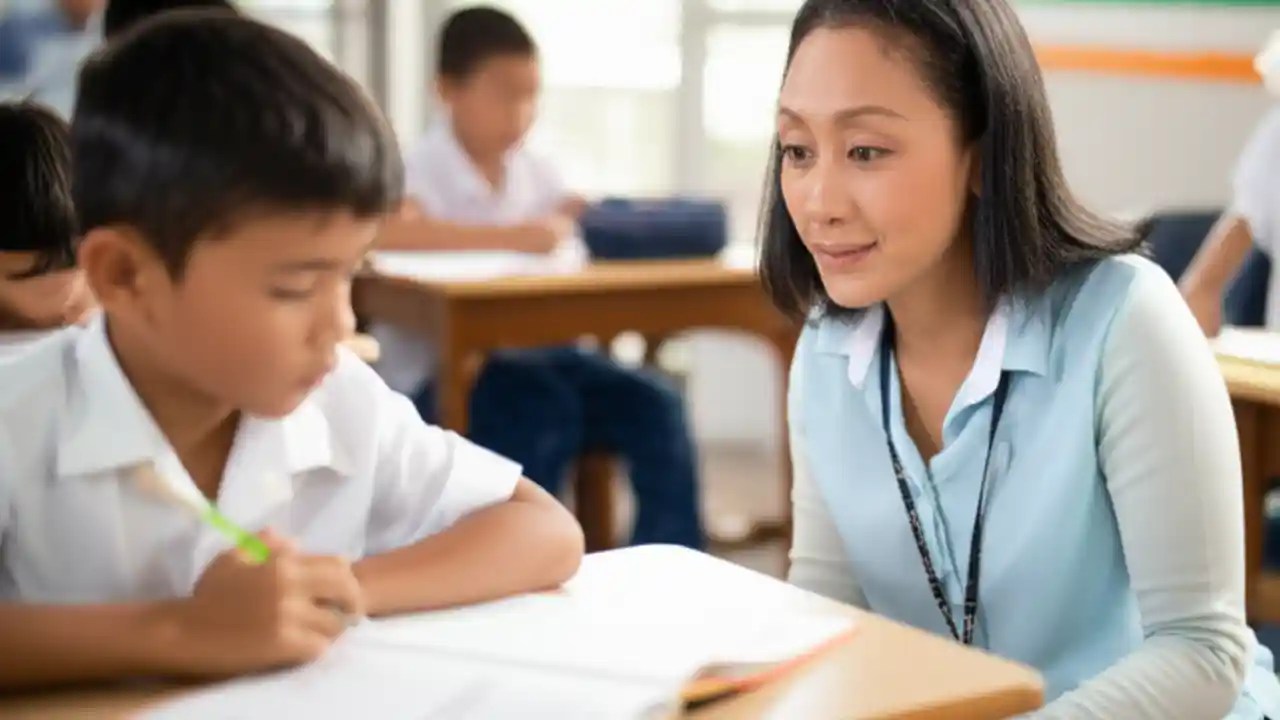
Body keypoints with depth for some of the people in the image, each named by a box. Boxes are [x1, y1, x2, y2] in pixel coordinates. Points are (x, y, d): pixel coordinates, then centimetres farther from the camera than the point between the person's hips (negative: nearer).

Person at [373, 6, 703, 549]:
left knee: (653, 405, -12)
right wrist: (510, 236, -37)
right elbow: (382, 230, -32)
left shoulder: (534, 171, 9)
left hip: (526, 351, 6)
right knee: (547, 411, -32)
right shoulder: (421, 170, -12)